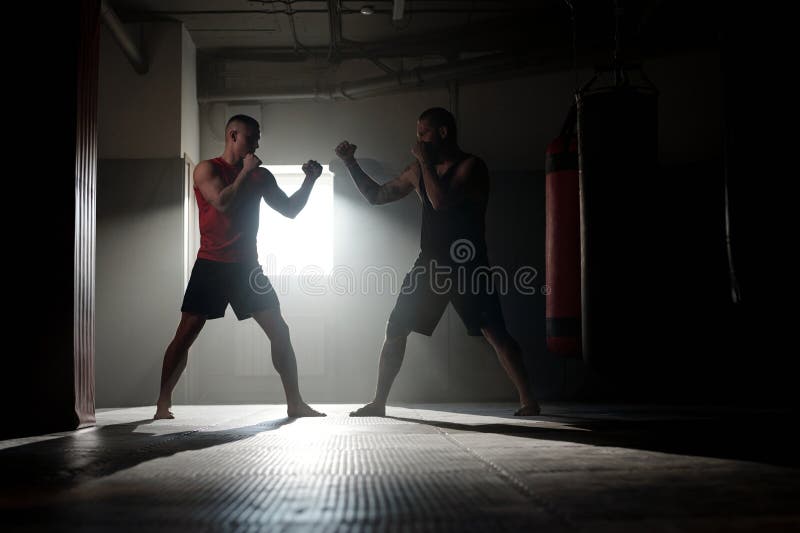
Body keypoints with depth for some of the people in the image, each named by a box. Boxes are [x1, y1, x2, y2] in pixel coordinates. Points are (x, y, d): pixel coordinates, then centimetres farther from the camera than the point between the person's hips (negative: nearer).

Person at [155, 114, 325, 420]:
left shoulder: (261, 177, 12)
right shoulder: (207, 169, -2)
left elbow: (290, 210, 15)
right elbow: (222, 203, -18)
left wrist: (309, 182, 3)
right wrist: (245, 173, -11)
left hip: (246, 266, 4)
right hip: (211, 265, -4)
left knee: (280, 331, -3)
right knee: (185, 334, -6)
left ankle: (295, 403, 4)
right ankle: (163, 405, 3)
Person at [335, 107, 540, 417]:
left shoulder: (471, 167, -9)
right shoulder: (418, 171, 11)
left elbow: (441, 201, -25)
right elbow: (375, 196, 19)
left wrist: (426, 162, -15)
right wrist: (351, 163, 12)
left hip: (467, 265, -6)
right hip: (430, 263, 6)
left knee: (495, 333, -13)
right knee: (395, 330, 3)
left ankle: (527, 400, -7)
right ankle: (378, 403, 12)